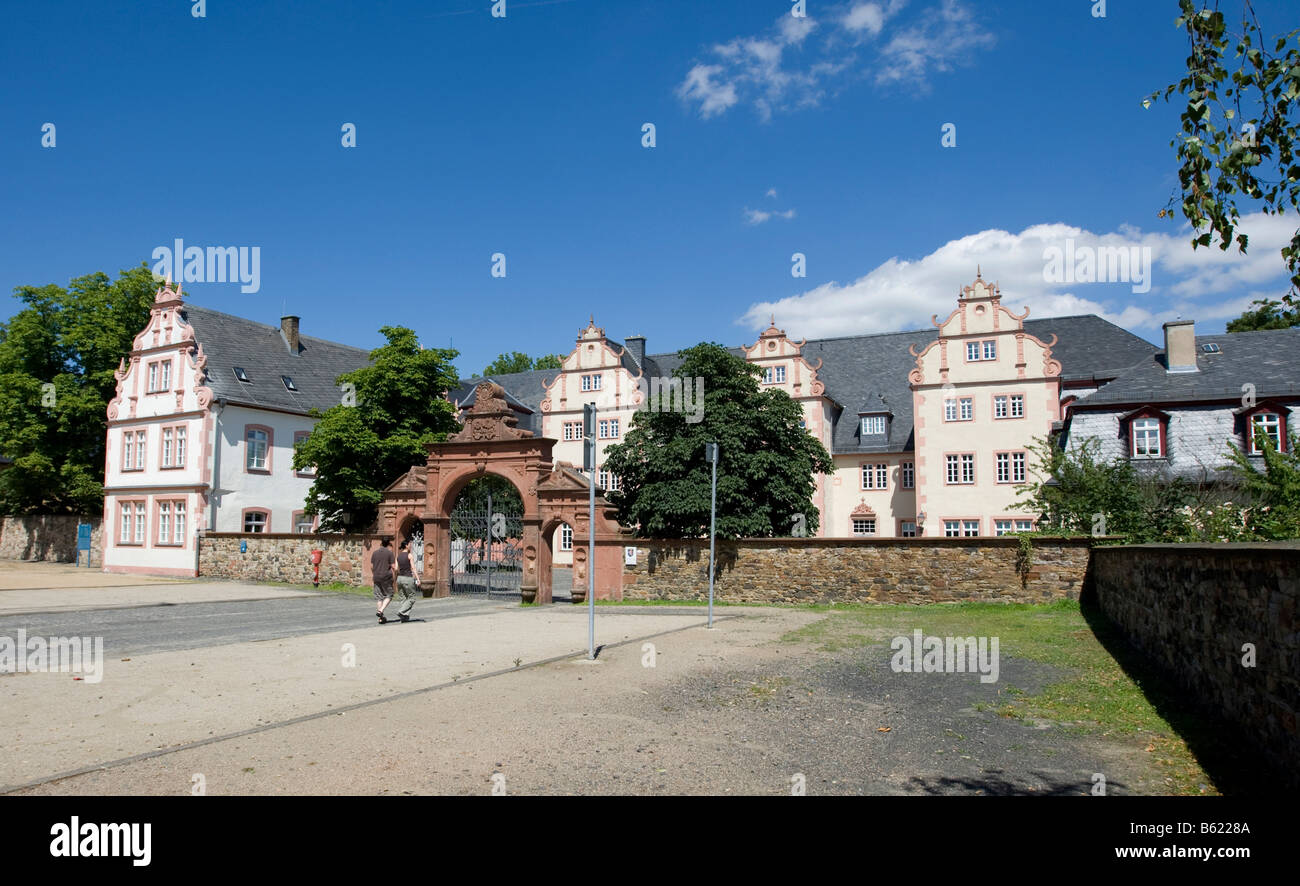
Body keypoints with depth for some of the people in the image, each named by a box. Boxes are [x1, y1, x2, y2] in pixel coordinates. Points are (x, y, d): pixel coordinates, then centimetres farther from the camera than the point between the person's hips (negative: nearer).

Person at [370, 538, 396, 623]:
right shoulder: (389, 552, -6)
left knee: (379, 597, 8)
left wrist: (372, 574, 24)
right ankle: (381, 611, -13)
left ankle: (381, 618, 8)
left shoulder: (375, 552, 5)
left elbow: (371, 566, 8)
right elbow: (393, 566, -8)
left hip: (376, 577, 4)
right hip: (387, 577, -4)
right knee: (388, 596, 8)